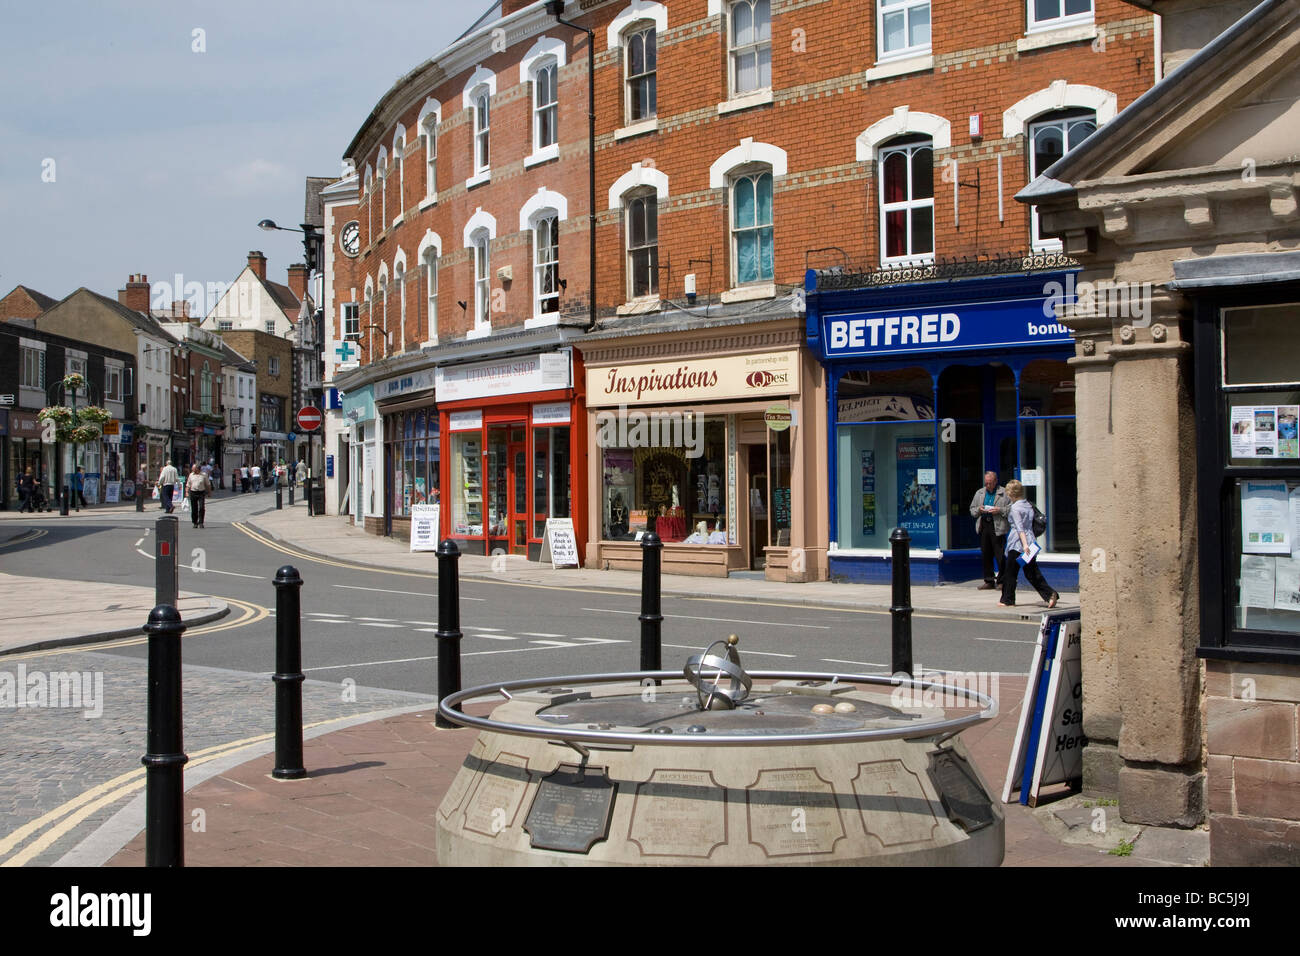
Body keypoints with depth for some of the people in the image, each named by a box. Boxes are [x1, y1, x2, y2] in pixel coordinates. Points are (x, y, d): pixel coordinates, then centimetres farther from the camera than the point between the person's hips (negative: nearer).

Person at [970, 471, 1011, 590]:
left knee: (1000, 556, -6)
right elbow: (972, 510, 20)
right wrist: (979, 510, -1)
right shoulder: (979, 493, 17)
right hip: (983, 526, 5)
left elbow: (1012, 509, -3)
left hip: (998, 527, -5)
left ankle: (1001, 581, 2)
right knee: (986, 555, 7)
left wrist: (1000, 510, -15)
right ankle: (989, 581, 14)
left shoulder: (1005, 493, 1)